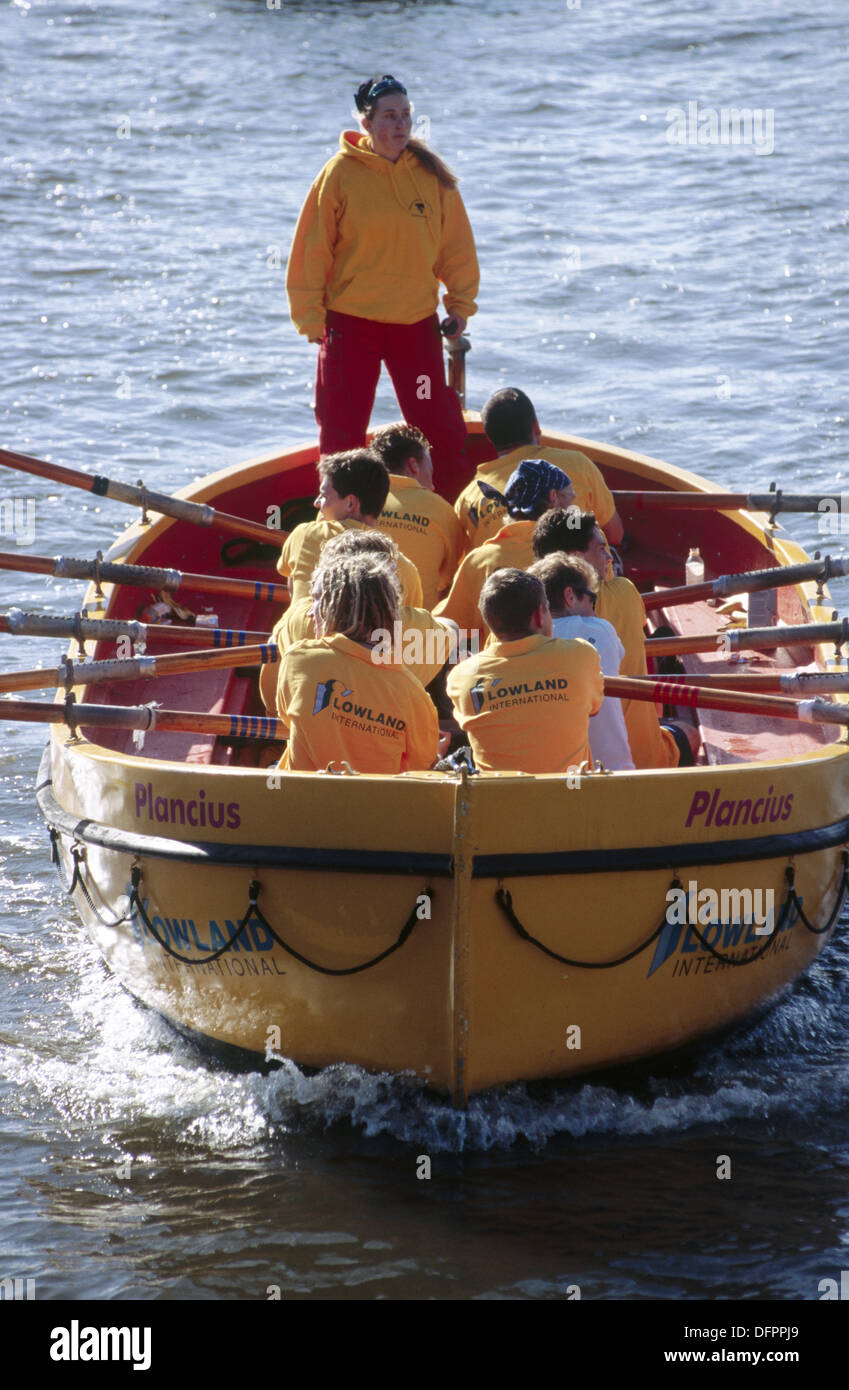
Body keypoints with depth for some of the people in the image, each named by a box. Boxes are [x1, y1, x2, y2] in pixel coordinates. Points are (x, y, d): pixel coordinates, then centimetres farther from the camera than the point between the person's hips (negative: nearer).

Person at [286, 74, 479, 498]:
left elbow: (456, 244, 11)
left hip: (417, 322, 2)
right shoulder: (340, 173, -7)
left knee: (441, 429, 4)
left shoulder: (431, 174, 2)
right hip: (351, 323, -2)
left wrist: (460, 303, 7)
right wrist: (311, 318, -5)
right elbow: (311, 251, -4)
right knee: (342, 432, 1)